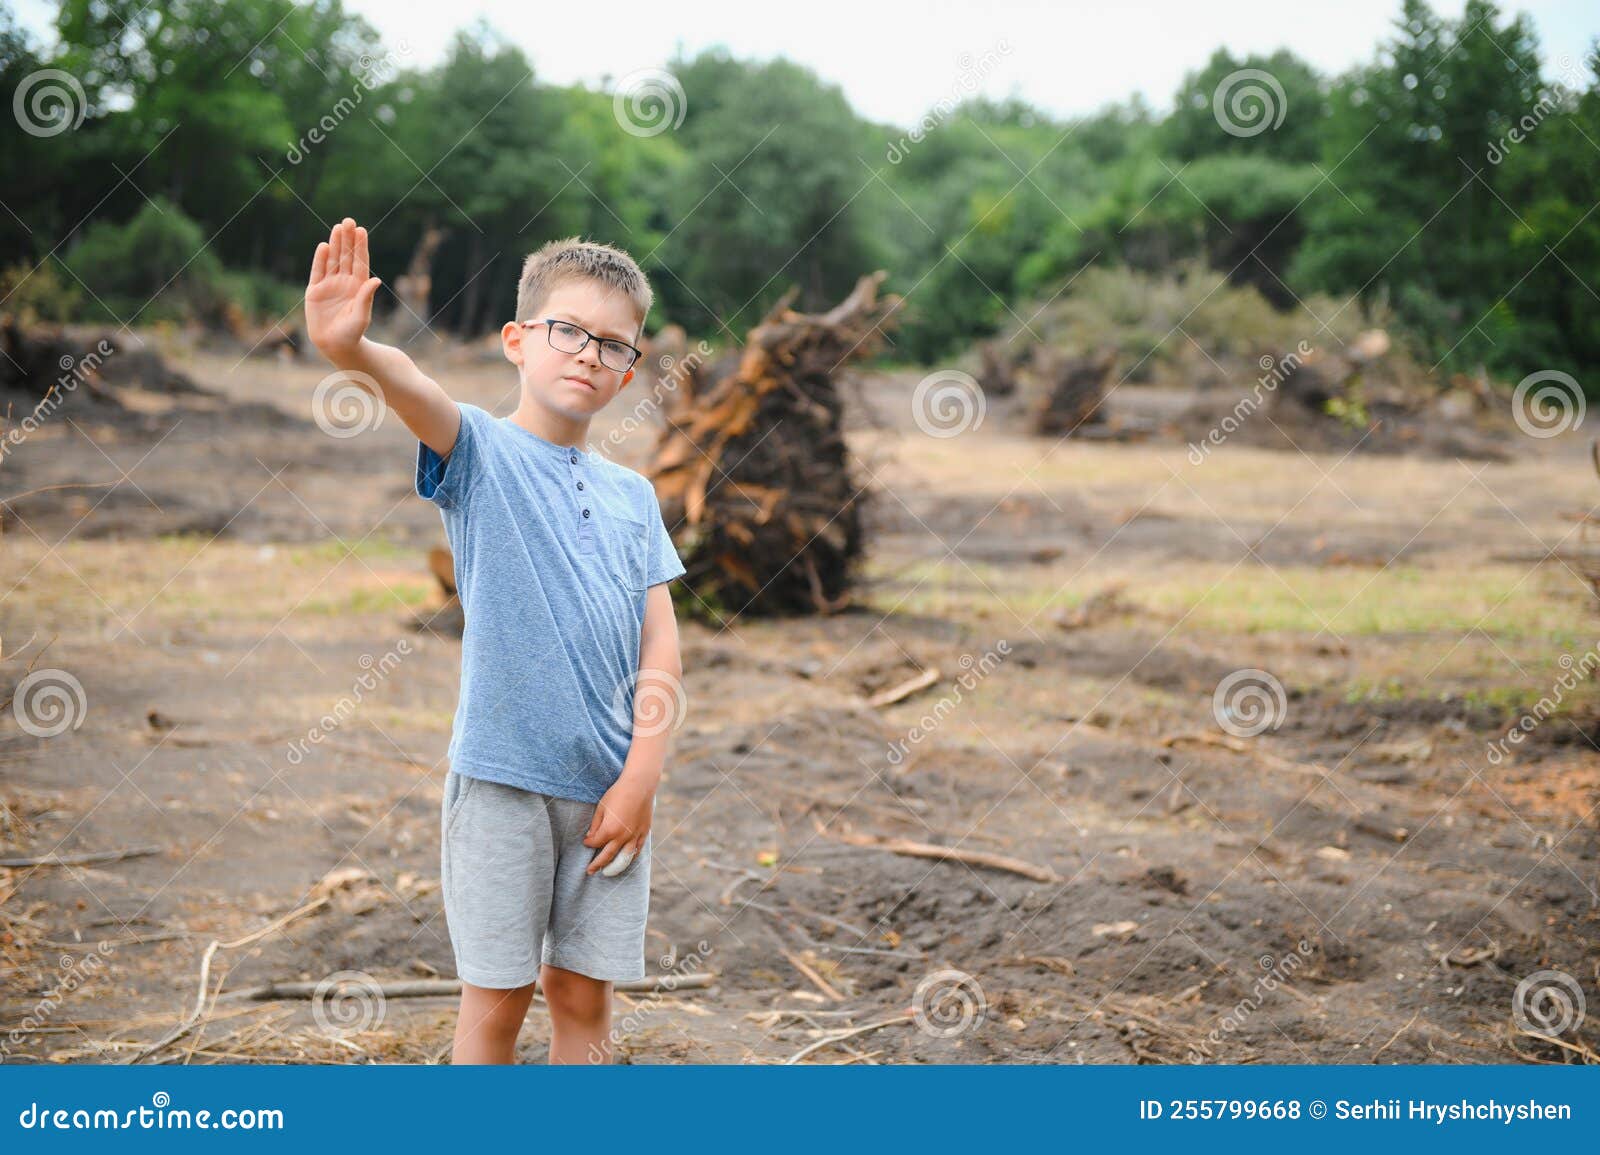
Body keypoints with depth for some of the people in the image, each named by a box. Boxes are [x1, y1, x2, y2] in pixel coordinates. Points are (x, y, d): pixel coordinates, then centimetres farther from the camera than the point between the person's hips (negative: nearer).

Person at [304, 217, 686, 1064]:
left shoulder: (633, 496, 10)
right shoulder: (481, 452, -3)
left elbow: (661, 651, 6)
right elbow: (414, 392, -26)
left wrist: (641, 778, -5)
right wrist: (349, 349, -48)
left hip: (610, 785, 4)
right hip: (501, 775, -4)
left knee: (584, 994, 12)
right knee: (496, 997, 3)